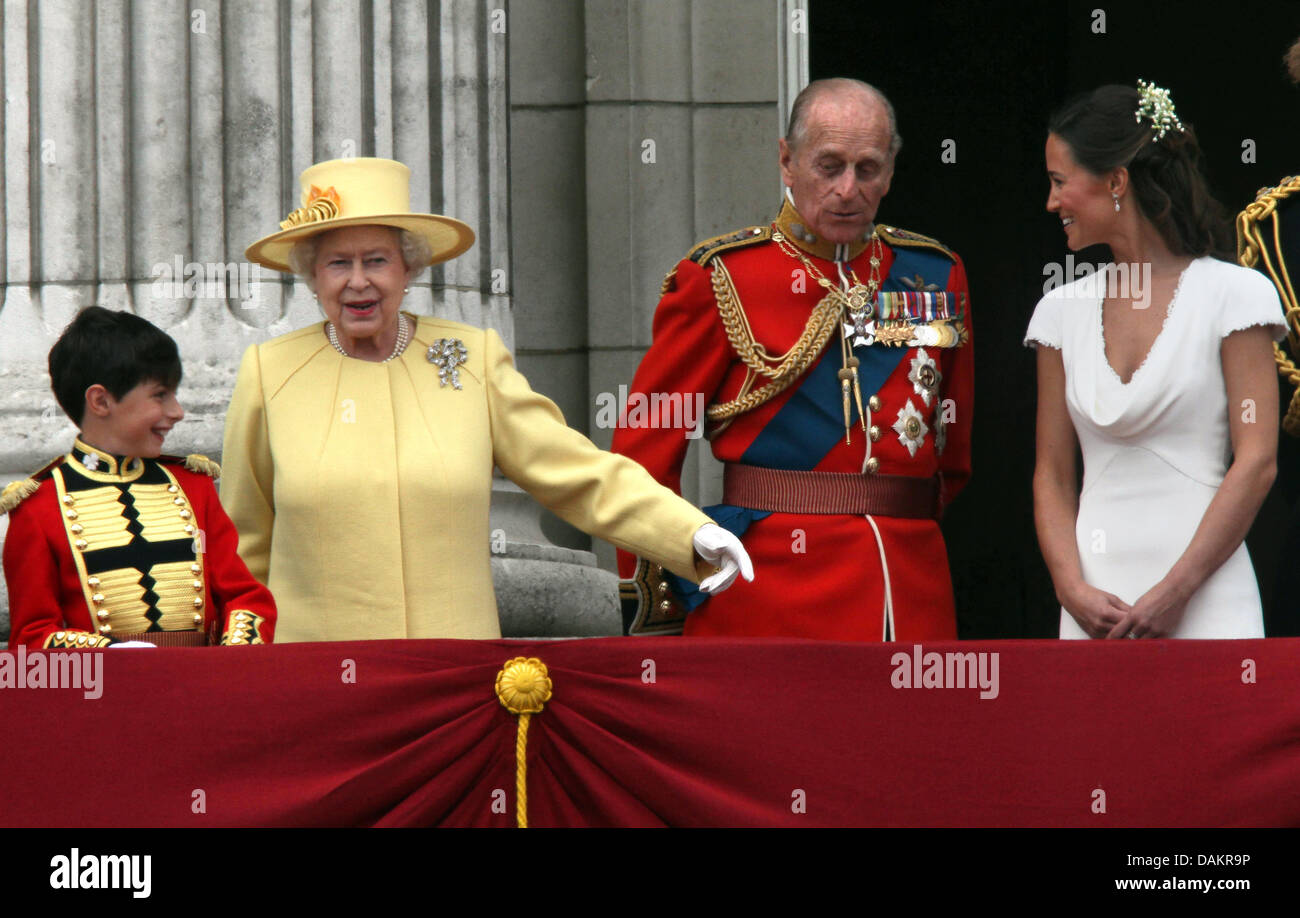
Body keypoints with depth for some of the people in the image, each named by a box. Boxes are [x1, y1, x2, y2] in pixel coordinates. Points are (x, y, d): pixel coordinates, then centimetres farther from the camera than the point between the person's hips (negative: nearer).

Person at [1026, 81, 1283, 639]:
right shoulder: (1063, 311, 13)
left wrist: (1174, 592, -12)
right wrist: (1073, 588, -6)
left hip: (1205, 605, -3)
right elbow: (1052, 475, 11)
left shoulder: (1233, 295, 0)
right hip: (1095, 609, 3)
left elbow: (1256, 462, -5)